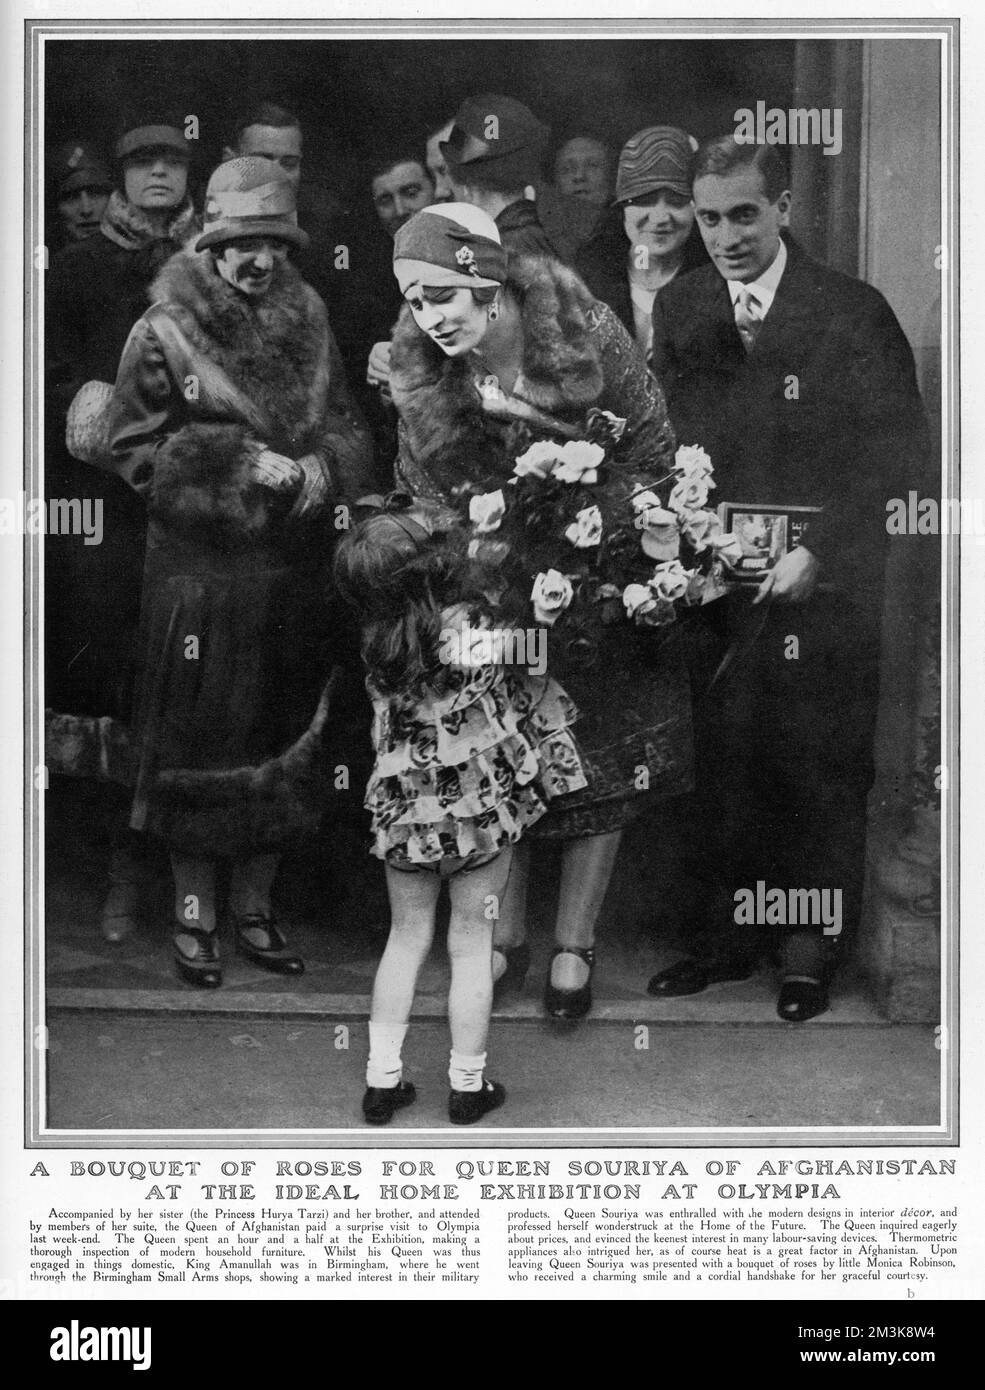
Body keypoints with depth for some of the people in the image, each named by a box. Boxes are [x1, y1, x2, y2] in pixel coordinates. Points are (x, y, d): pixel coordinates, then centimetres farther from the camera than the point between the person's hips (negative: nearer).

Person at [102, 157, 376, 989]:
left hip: (295, 570, 4)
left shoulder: (308, 320, 8)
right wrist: (239, 461, -15)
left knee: (282, 739, 10)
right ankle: (194, 912, 18)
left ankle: (254, 906, 25)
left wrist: (324, 464, -11)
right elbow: (133, 450, -5)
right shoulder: (165, 332, -4)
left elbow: (346, 425, 12)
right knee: (200, 741, 2)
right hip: (200, 570, -4)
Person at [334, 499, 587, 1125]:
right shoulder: (476, 630, -20)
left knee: (406, 937, 18)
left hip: (402, 809, 4)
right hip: (478, 812, -3)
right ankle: (469, 1086, 22)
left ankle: (383, 1079, 22)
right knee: (472, 945, 11)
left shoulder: (379, 639, -7)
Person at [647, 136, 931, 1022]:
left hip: (823, 587, -3)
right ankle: (726, 939, 24)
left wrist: (821, 552, -15)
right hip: (713, 581, 3)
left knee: (822, 776, 4)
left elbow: (900, 452, -9)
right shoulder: (678, 312, 8)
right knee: (722, 767, 7)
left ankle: (813, 956, 18)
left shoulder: (852, 312, -5)